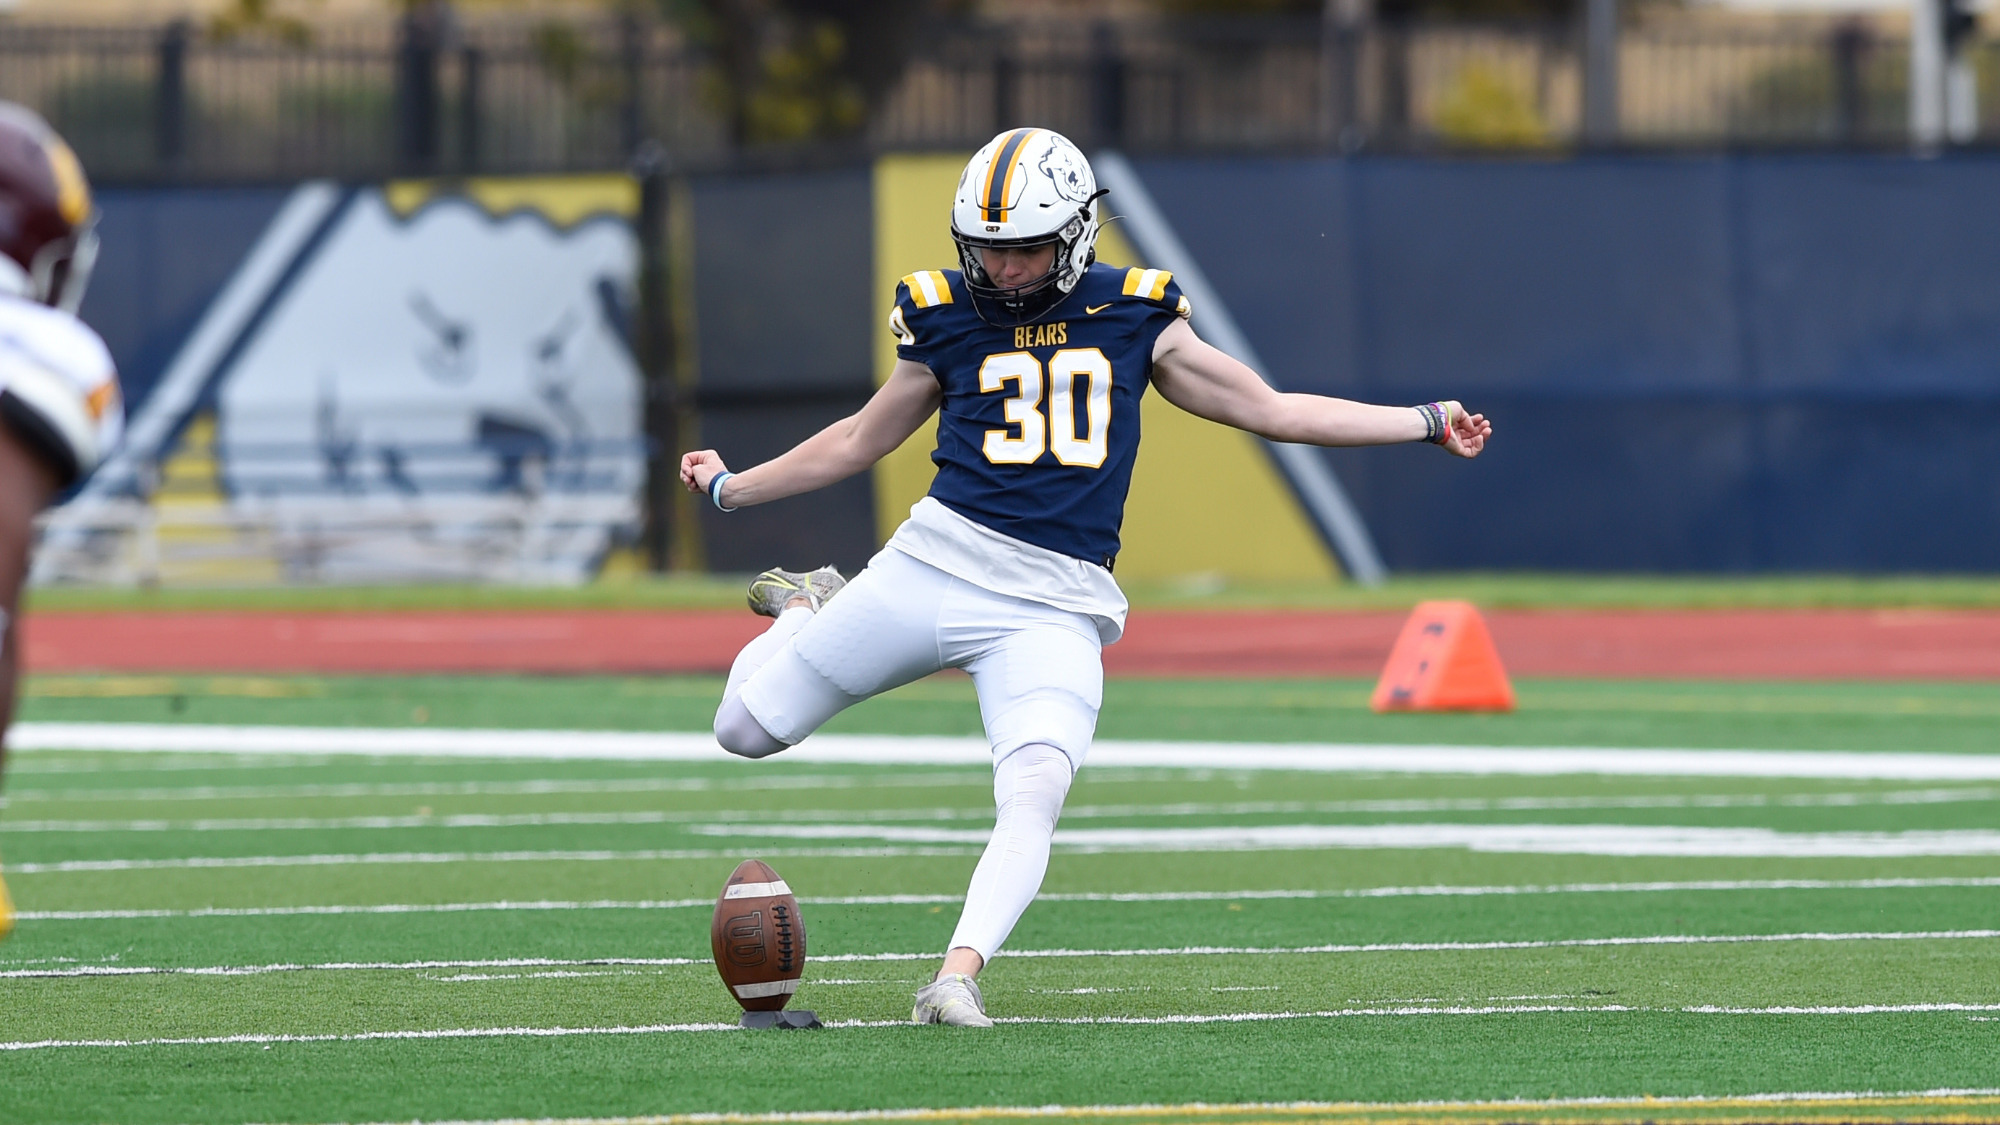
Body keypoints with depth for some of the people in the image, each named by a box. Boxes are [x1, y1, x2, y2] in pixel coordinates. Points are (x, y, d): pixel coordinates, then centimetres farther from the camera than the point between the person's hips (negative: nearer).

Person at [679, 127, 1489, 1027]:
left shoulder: (1134, 317, 6)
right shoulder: (946, 318, 7)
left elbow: (1273, 411, 13)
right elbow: (860, 441, 22)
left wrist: (1427, 423, 11)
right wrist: (733, 488, 25)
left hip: (1055, 605, -1)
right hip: (937, 560, 1)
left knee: (1035, 792, -25)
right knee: (746, 729, 5)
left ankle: (958, 977, -27)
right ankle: (811, 608, 35)